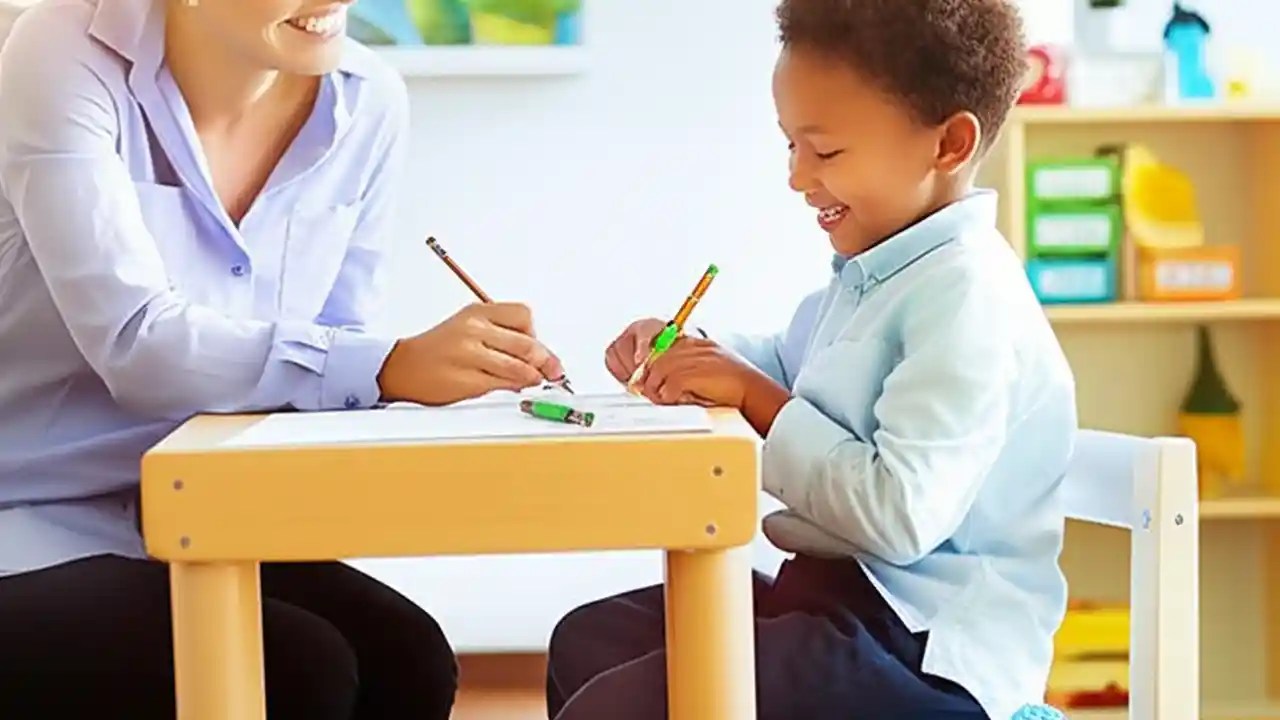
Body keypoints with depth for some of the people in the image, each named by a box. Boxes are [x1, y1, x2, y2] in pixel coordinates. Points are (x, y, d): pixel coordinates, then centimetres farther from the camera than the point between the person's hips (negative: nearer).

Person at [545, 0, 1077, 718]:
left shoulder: (968, 300, -21)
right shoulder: (871, 274, 10)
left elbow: (900, 516, -29)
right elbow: (789, 363, 31)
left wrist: (757, 397, -18)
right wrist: (687, 357, 9)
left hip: (929, 652, -10)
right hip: (835, 595, 11)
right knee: (590, 639, 17)